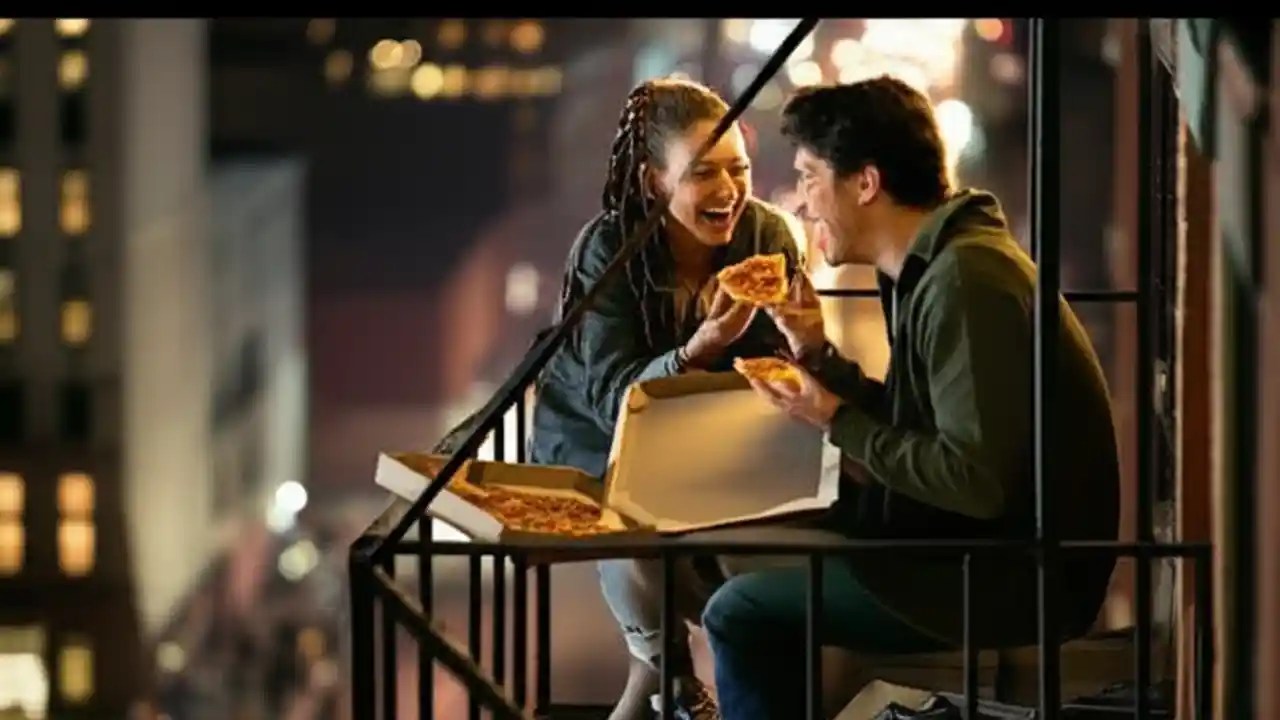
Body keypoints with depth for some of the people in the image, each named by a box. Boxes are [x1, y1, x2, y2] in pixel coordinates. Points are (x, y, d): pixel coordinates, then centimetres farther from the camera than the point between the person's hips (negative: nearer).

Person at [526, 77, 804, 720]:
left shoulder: (767, 235, -11)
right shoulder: (606, 251, -20)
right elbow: (614, 400, -26)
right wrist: (701, 346, -43)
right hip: (597, 448, -3)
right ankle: (661, 661, 1)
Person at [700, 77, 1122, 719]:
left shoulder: (964, 281, -21)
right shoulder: (932, 268, 11)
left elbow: (978, 482, -25)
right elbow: (915, 428, 15)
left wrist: (837, 422, -15)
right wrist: (817, 353, 5)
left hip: (1017, 582, -10)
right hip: (987, 549, 10)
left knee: (741, 612, -10)